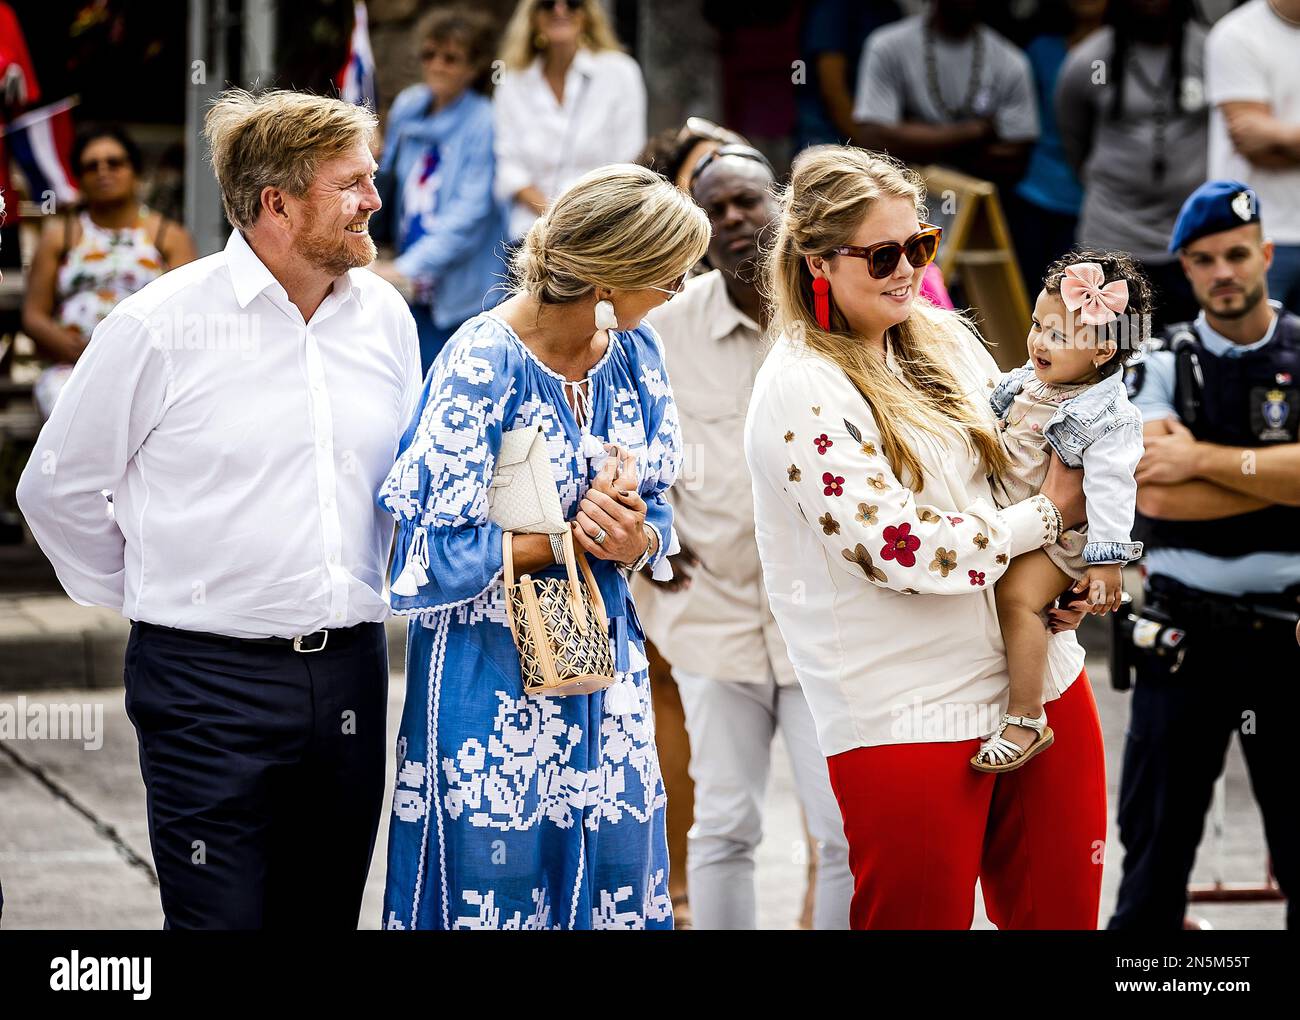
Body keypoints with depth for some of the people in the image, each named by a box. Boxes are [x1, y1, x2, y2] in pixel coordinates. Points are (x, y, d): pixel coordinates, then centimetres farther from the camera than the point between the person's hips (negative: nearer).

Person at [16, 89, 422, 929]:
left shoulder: (384, 316, 7)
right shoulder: (161, 326, -8)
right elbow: (57, 489, 2)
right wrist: (145, 597, 7)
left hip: (349, 673, 5)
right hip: (211, 682, -5)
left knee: (326, 916, 10)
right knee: (220, 917, -6)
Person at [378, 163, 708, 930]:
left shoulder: (634, 351, 3)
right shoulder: (482, 365, -17)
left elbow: (661, 518, 7)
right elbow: (435, 554, -18)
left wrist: (635, 540, -16)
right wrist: (576, 536, -15)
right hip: (495, 682, -6)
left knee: (617, 882, 6)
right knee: (499, 888, 1)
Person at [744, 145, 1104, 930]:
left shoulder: (945, 342, 9)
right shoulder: (801, 392, -12)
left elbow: (1036, 461, 18)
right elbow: (900, 547, -19)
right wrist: (1050, 517, -9)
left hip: (1041, 681, 7)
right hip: (908, 716, -7)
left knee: (1062, 914, 10)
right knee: (921, 919, 0)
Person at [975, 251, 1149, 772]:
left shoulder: (1109, 417, -20)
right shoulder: (1028, 380, 2)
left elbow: (1110, 489, -23)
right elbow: (993, 421, 21)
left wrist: (1106, 562, -25)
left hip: (1056, 535, -9)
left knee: (1017, 595, -26)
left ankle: (1027, 720, -22)